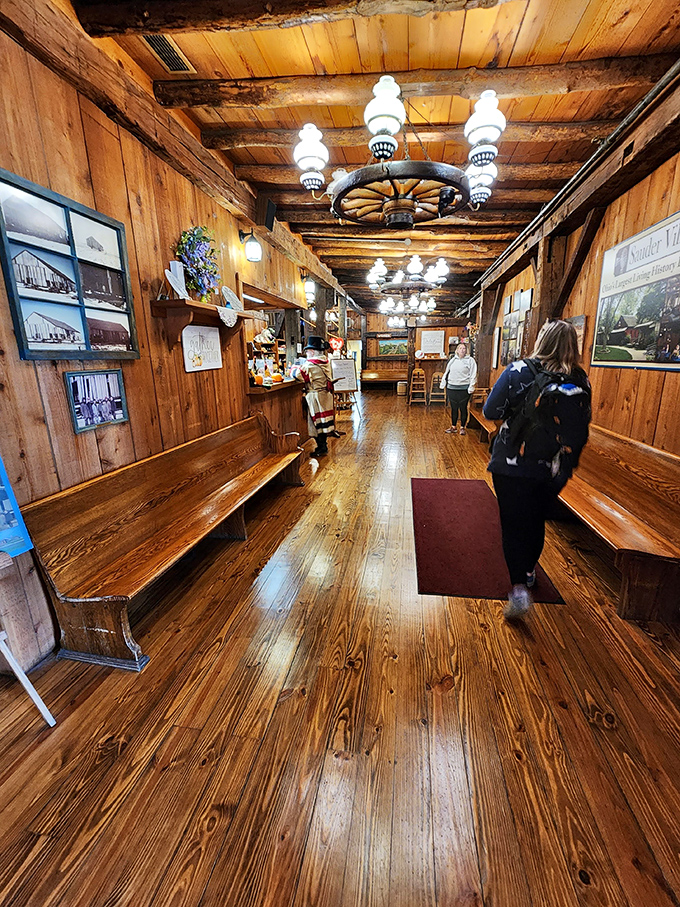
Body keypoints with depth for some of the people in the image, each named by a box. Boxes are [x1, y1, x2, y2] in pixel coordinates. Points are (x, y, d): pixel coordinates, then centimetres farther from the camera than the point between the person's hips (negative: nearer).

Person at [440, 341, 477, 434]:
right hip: (452, 388, 4)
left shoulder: (470, 360, -1)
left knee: (463, 409, 3)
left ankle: (463, 427, 14)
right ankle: (453, 427, 20)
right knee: (454, 408, 10)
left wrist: (471, 387, -12)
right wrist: (442, 384, 13)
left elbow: (473, 375, -5)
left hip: (464, 388, -4)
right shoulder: (452, 360, 12)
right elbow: (447, 372, 19)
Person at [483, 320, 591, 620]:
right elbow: (582, 424, 8)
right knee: (536, 520, 22)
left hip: (513, 466, -4)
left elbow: (490, 411, -11)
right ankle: (529, 571, 42)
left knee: (514, 525, 5)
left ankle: (519, 589, -1)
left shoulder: (519, 372, -12)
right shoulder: (581, 382, -1)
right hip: (555, 471, 4)